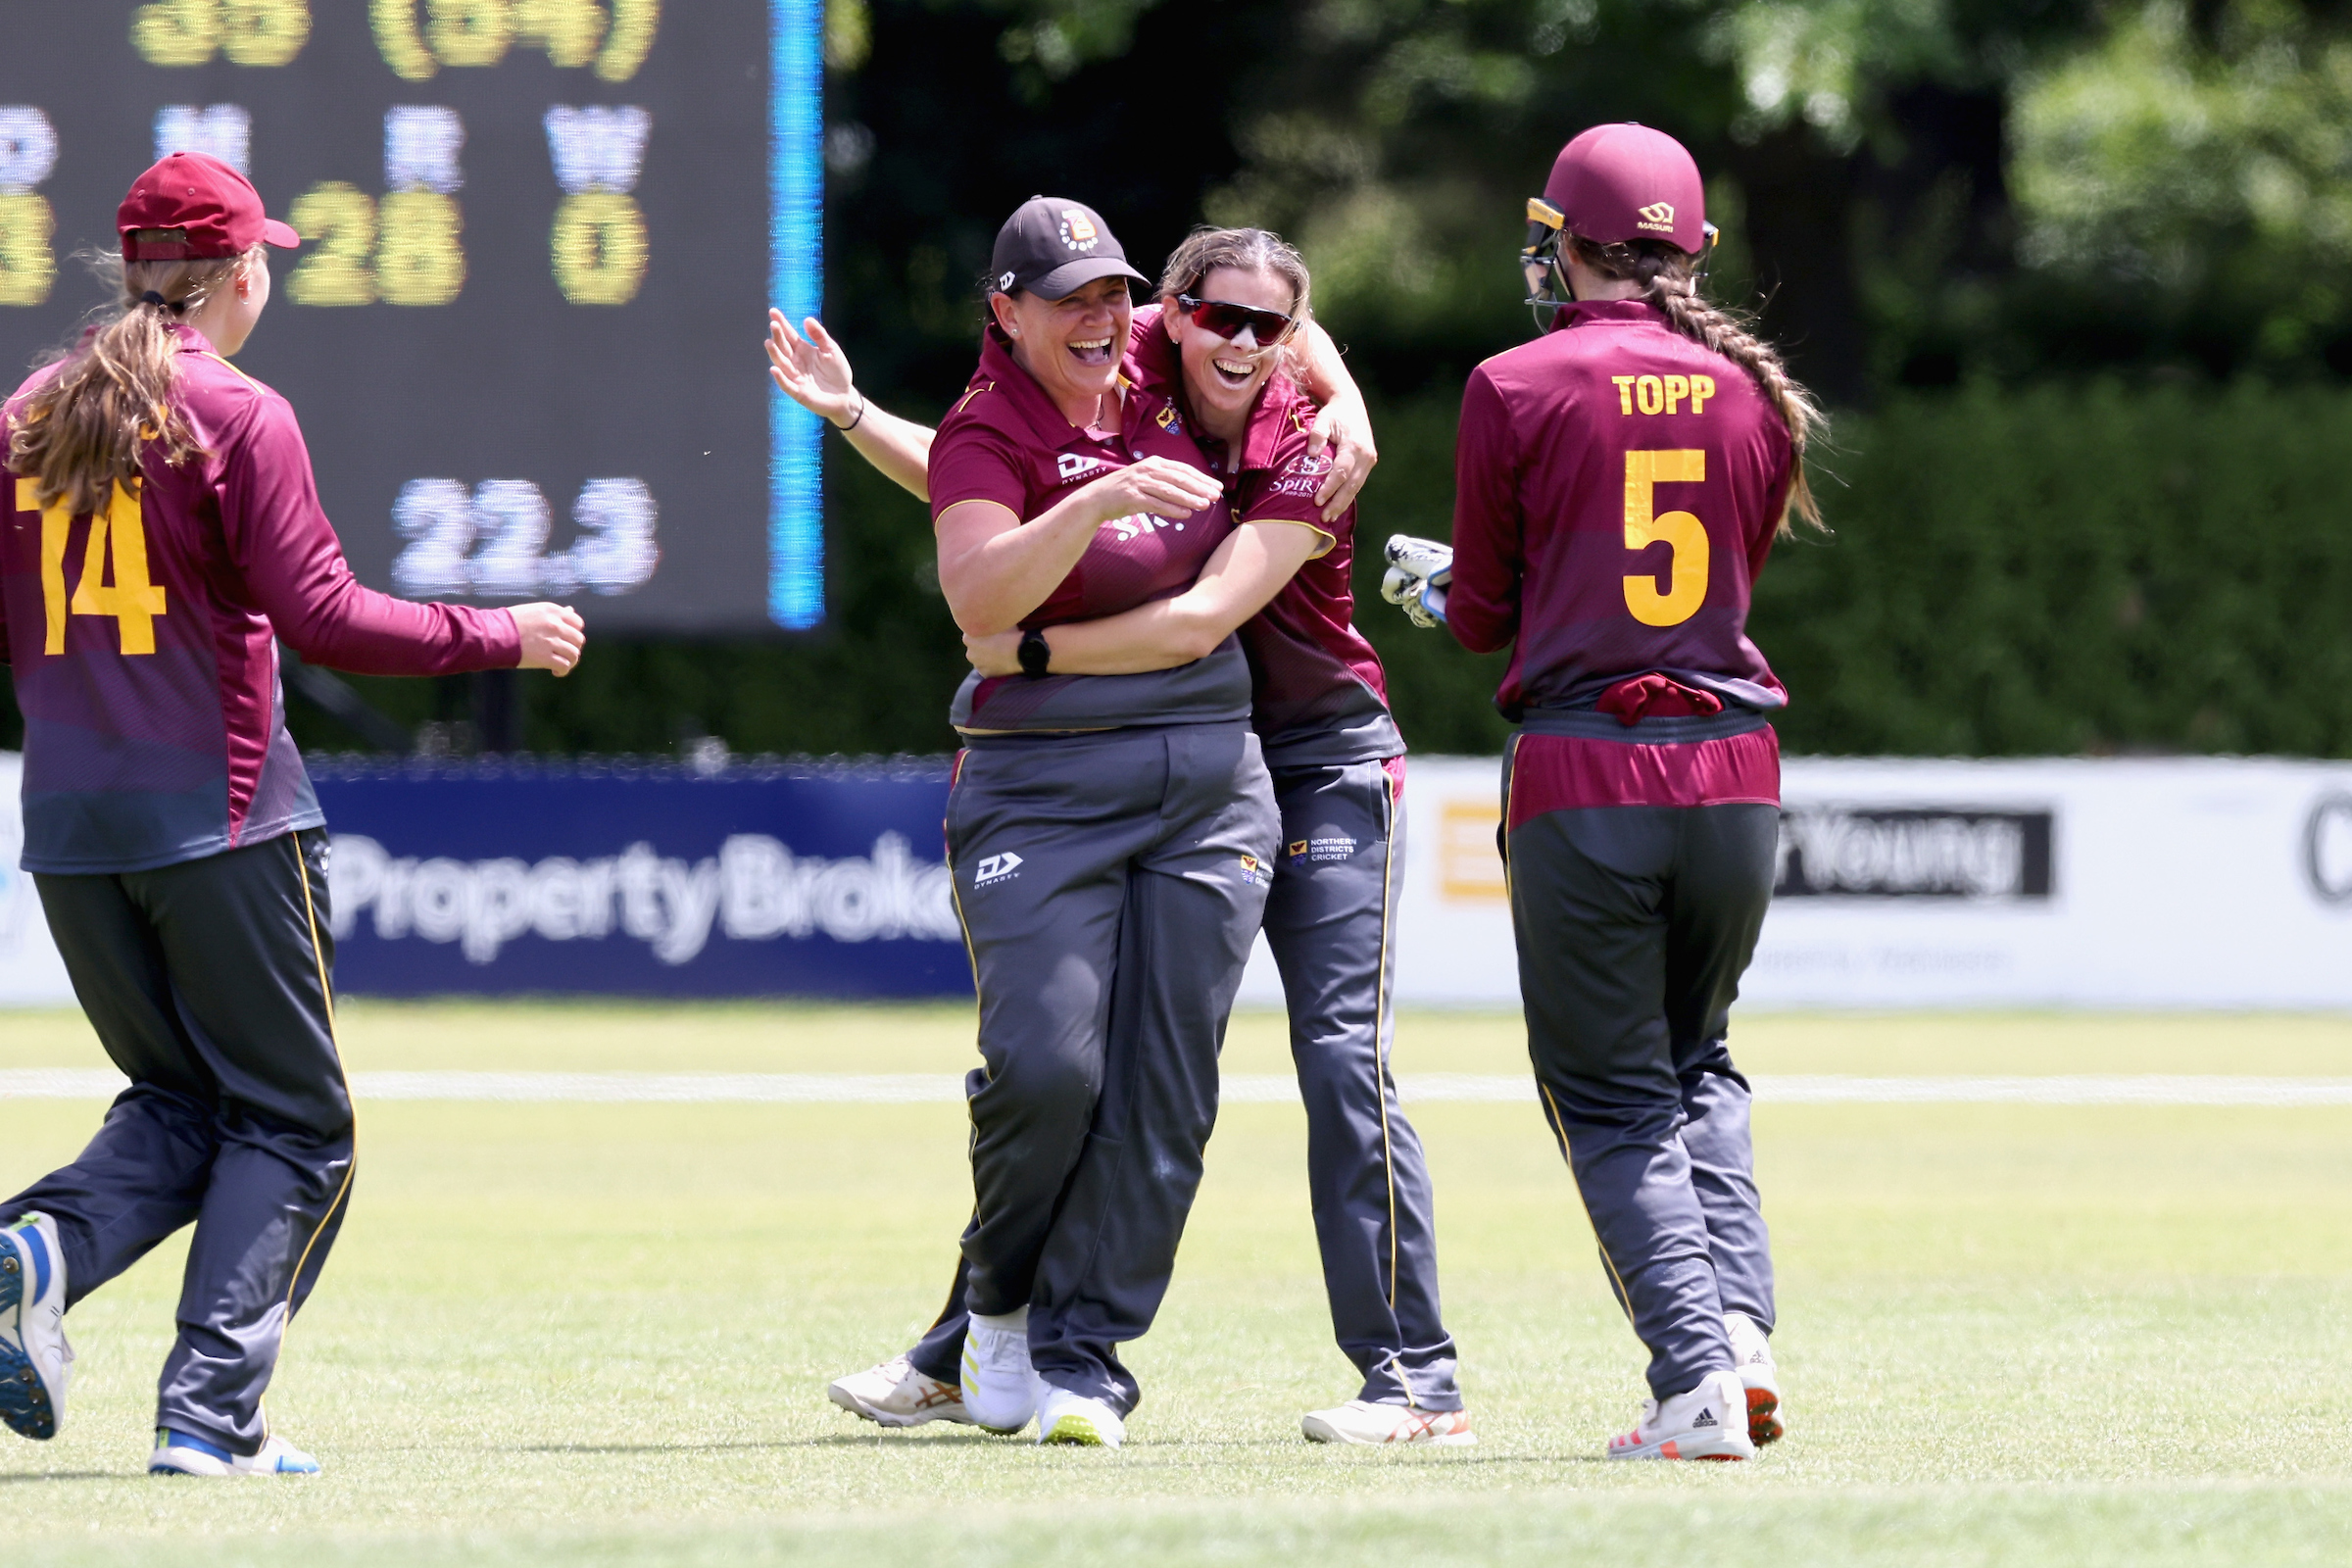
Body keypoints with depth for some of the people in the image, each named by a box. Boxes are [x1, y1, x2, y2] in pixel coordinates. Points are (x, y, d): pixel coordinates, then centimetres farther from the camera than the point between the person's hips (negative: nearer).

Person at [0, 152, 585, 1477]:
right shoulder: (238, 418, -8)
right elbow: (322, 618, -13)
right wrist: (503, 636, -3)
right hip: (223, 819, -6)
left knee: (181, 1103, 18)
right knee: (289, 1120, 5)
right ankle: (212, 1411, -8)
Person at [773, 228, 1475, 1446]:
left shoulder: (1307, 455, -19)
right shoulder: (1121, 398, -4)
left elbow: (1204, 618, -30)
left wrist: (1029, 651, -31)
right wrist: (854, 416, -6)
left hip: (1321, 762, -5)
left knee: (1342, 1061, -13)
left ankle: (1418, 1382, -10)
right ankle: (972, 1352, 15)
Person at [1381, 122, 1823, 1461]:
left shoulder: (1518, 389, -4)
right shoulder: (1755, 396, 8)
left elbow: (1488, 619, 2)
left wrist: (1439, 584, 26)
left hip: (1581, 776, -4)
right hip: (1735, 772, 4)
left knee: (1613, 1098, 5)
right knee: (1698, 1066, 22)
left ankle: (1696, 1377, -9)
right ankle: (1743, 1325, 1)